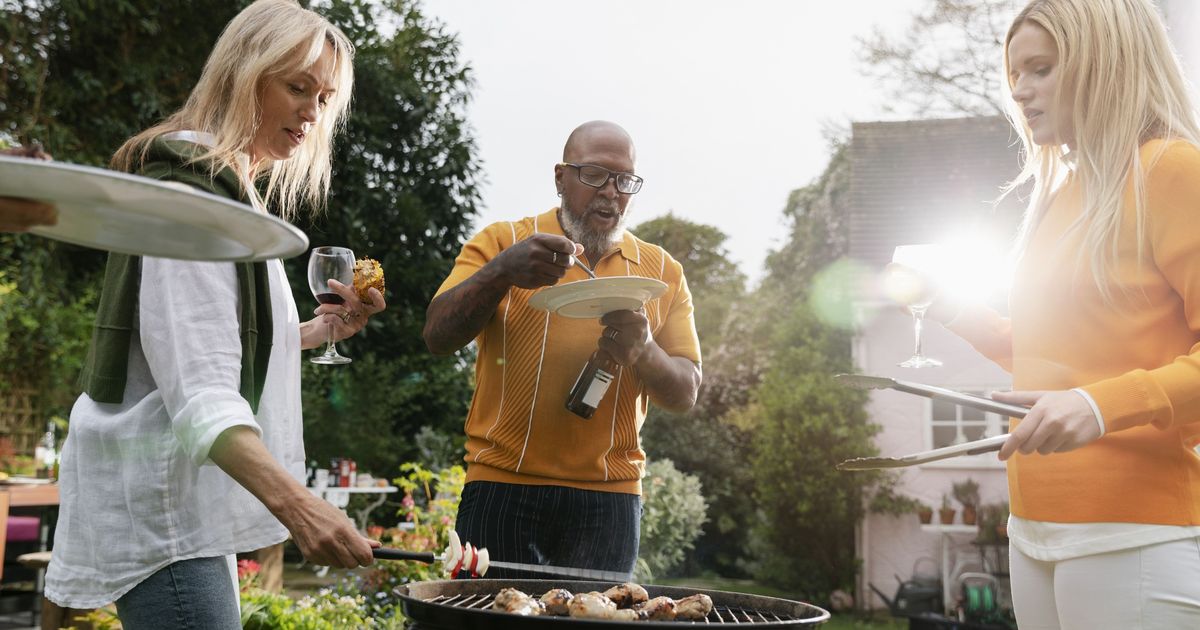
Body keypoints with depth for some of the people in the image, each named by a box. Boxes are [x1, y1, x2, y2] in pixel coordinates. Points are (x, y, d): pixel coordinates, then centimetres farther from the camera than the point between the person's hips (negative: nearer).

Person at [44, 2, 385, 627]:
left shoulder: (231, 191, 17)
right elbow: (199, 393, -26)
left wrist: (319, 330, 10)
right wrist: (296, 503, -39)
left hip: (192, 500, 10)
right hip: (160, 502, -10)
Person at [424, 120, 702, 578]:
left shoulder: (662, 272, 10)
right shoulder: (501, 242, 5)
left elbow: (685, 393, 5)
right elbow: (437, 338, -5)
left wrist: (643, 353, -17)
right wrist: (502, 271, -21)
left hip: (608, 498, 2)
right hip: (501, 489, -1)